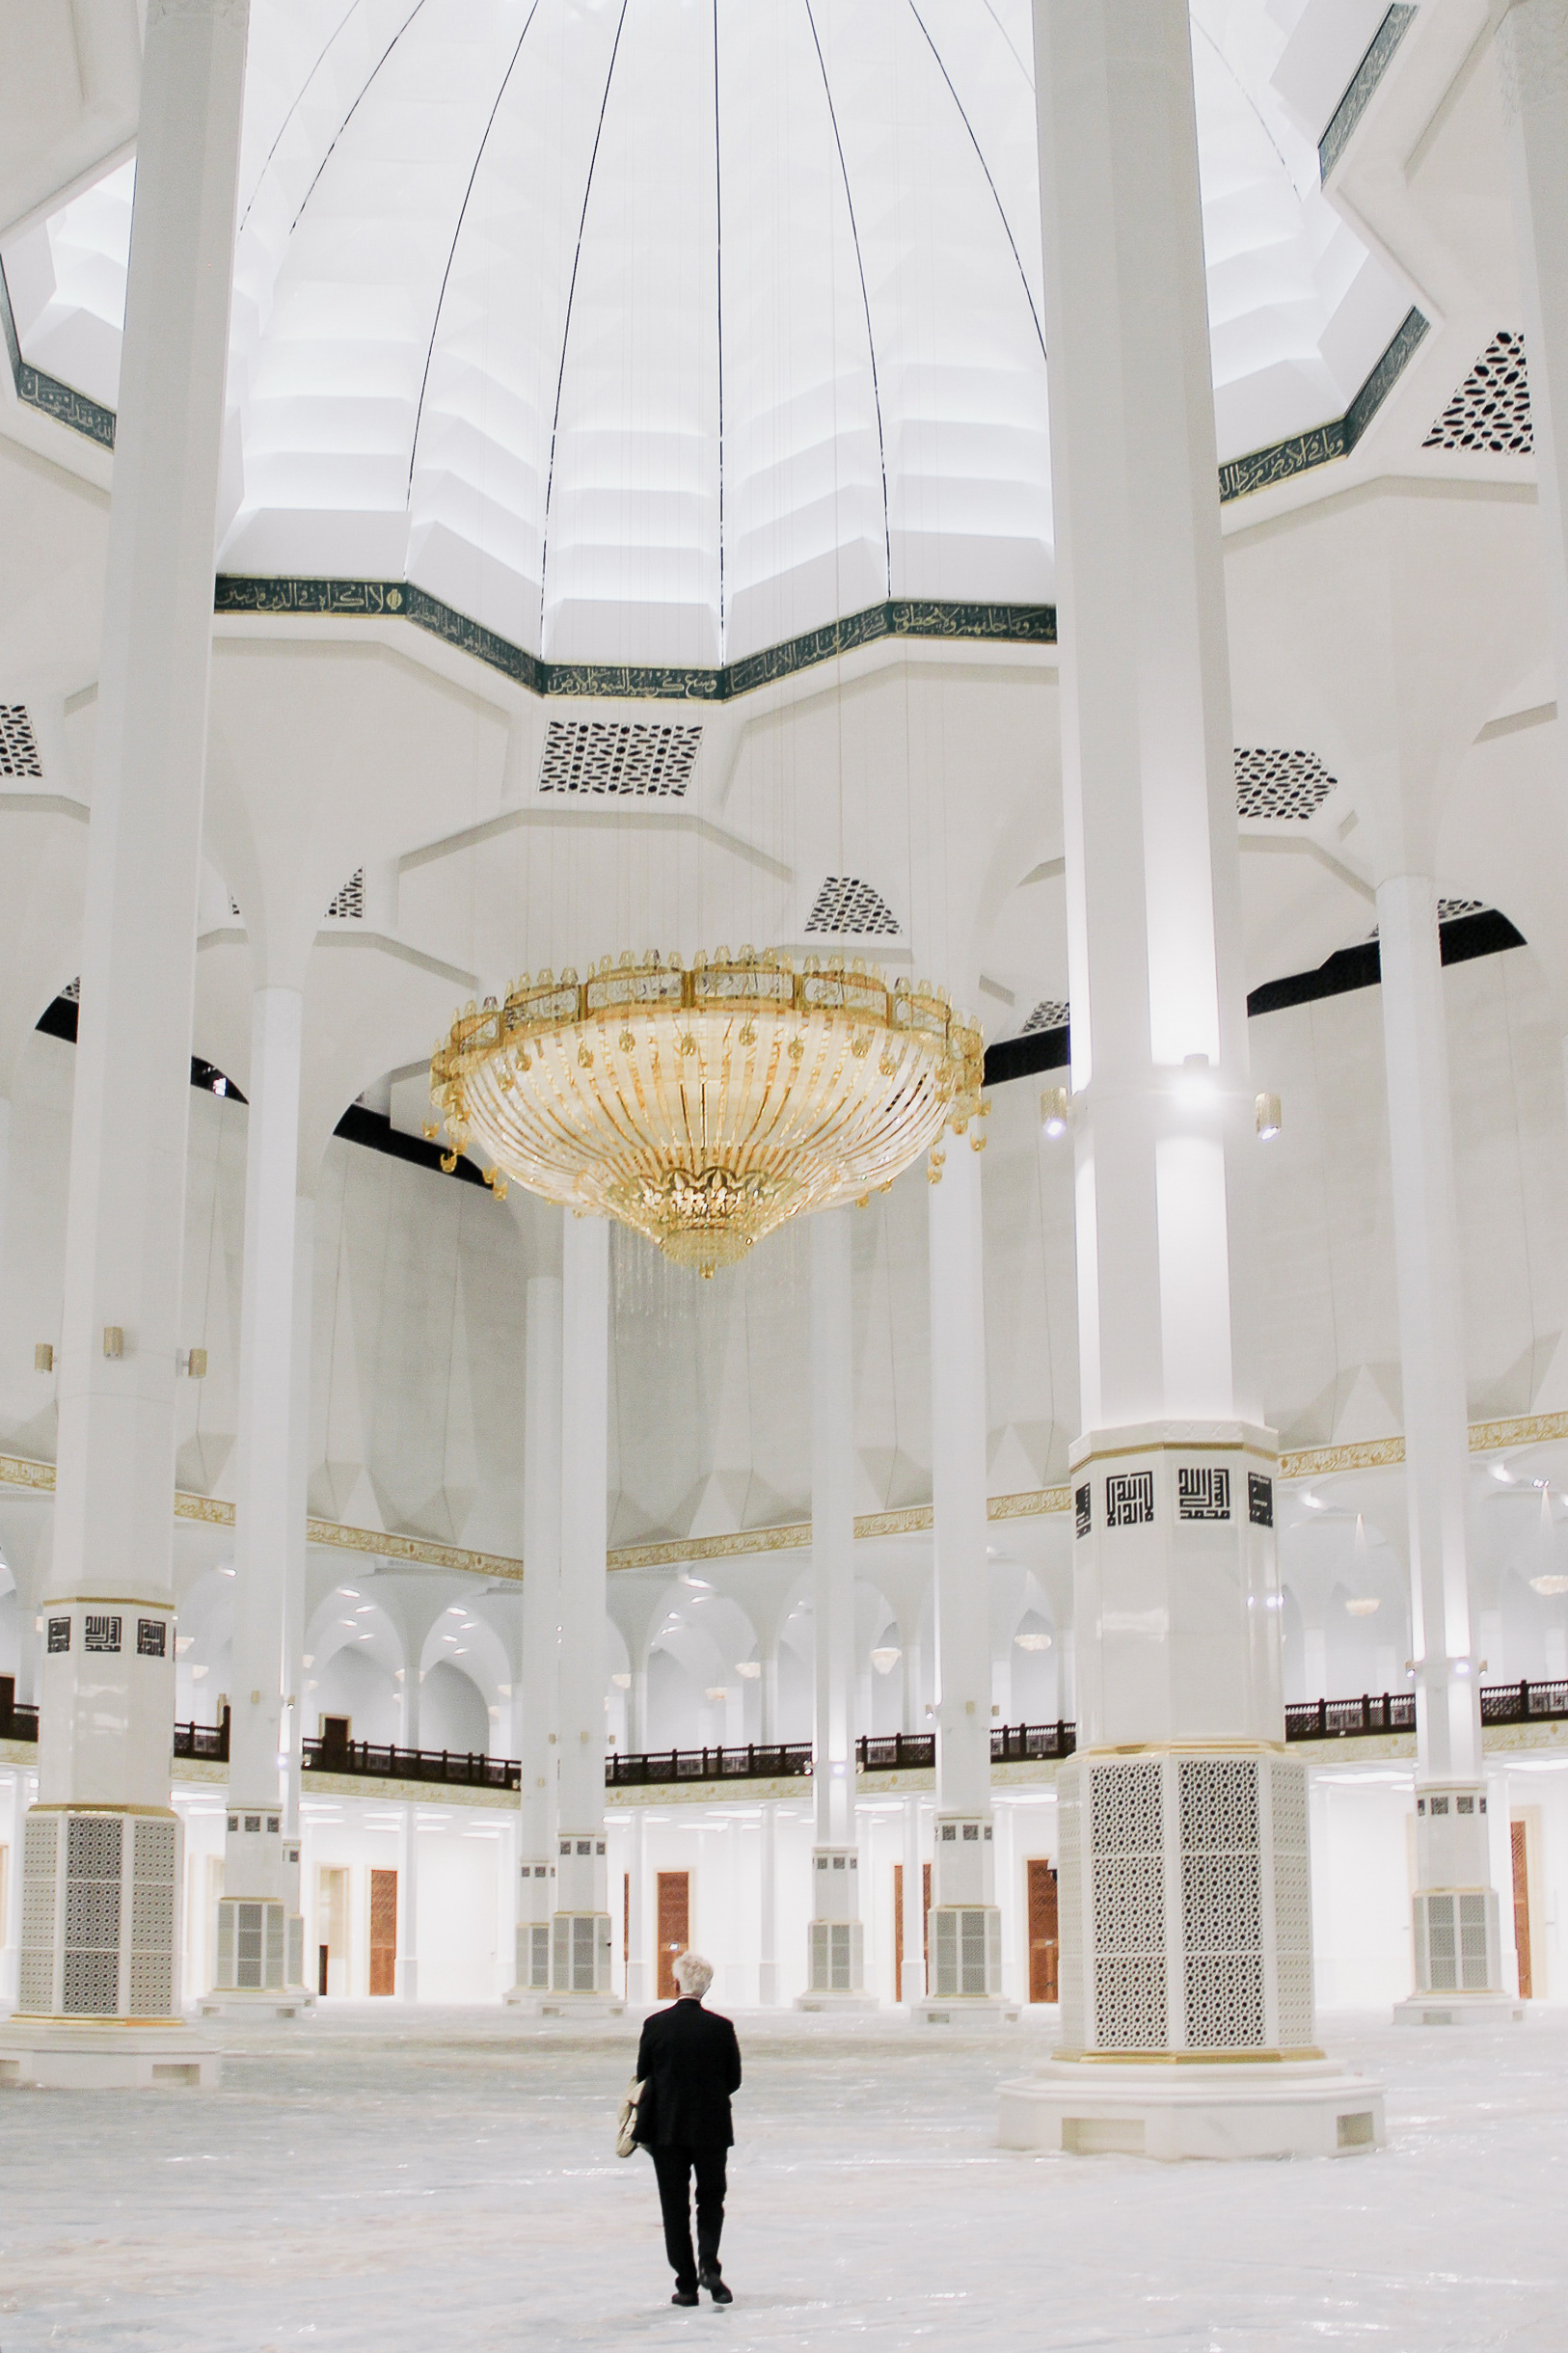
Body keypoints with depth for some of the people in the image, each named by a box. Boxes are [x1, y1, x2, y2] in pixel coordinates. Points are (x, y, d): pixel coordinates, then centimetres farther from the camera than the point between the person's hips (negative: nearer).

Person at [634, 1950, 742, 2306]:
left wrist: (645, 2130, 15)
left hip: (667, 2129, 0)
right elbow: (733, 2080, 0)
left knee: (675, 2205, 8)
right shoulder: (721, 2028, -7)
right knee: (711, 2198, 13)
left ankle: (686, 2283, 7)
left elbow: (643, 2078, 1)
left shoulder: (655, 2025, -7)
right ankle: (708, 2265, -8)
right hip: (712, 2128, 0)